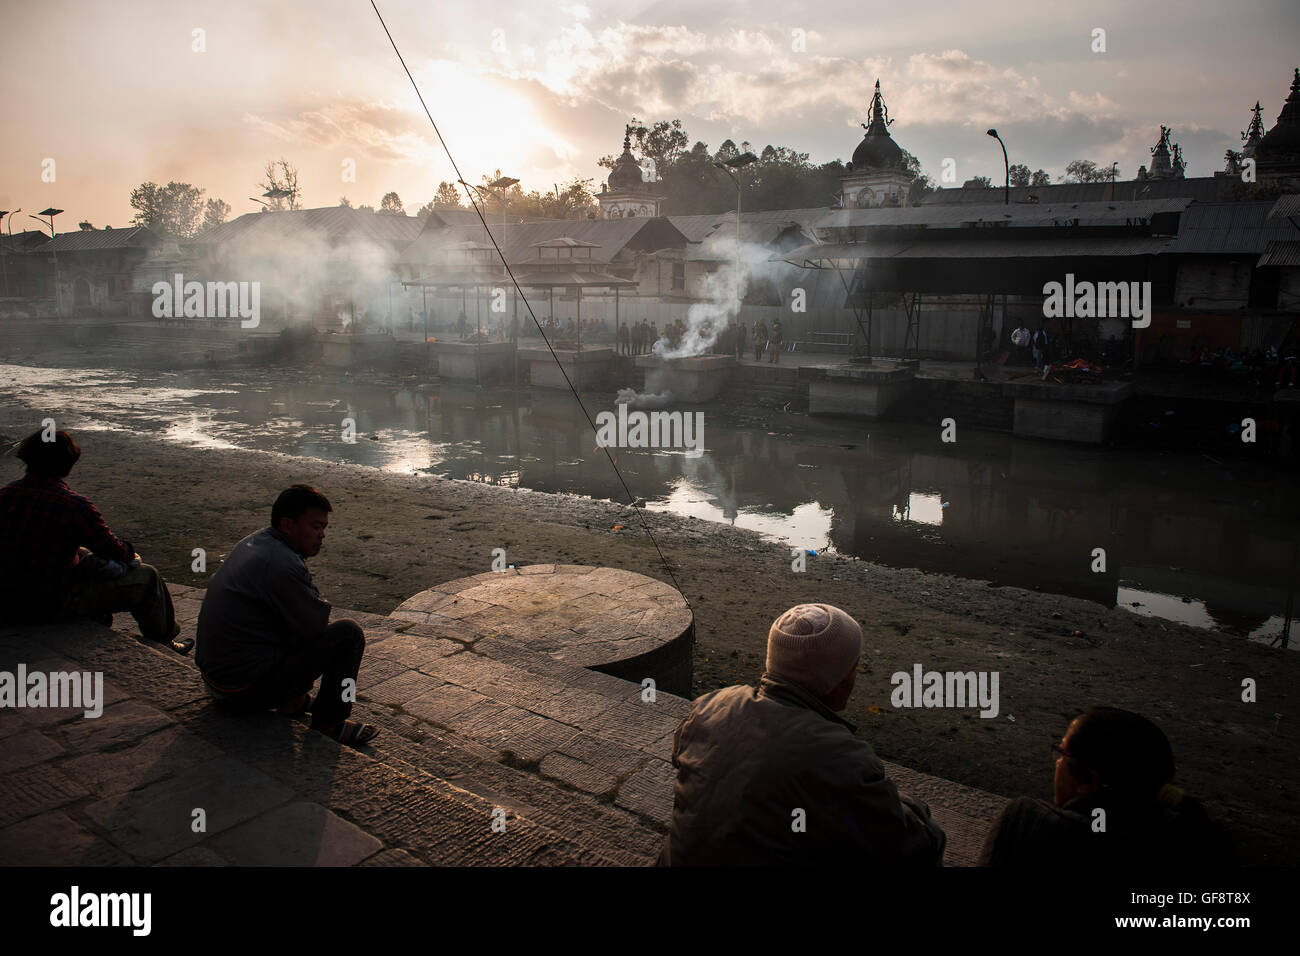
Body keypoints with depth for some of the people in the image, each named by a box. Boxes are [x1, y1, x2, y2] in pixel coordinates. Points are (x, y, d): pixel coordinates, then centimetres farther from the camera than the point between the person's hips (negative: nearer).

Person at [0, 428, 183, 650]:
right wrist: (129, 552, 10)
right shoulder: (73, 505, -24)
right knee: (147, 577, 4)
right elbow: (113, 551, -15)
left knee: (87, 557, 34)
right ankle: (161, 644, 26)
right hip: (52, 608, -8)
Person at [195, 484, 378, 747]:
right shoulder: (282, 566, -24)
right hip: (246, 691, -10)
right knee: (348, 633, -14)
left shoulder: (255, 541, 7)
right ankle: (329, 723, -3)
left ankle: (292, 699, 18)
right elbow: (317, 625, -15)